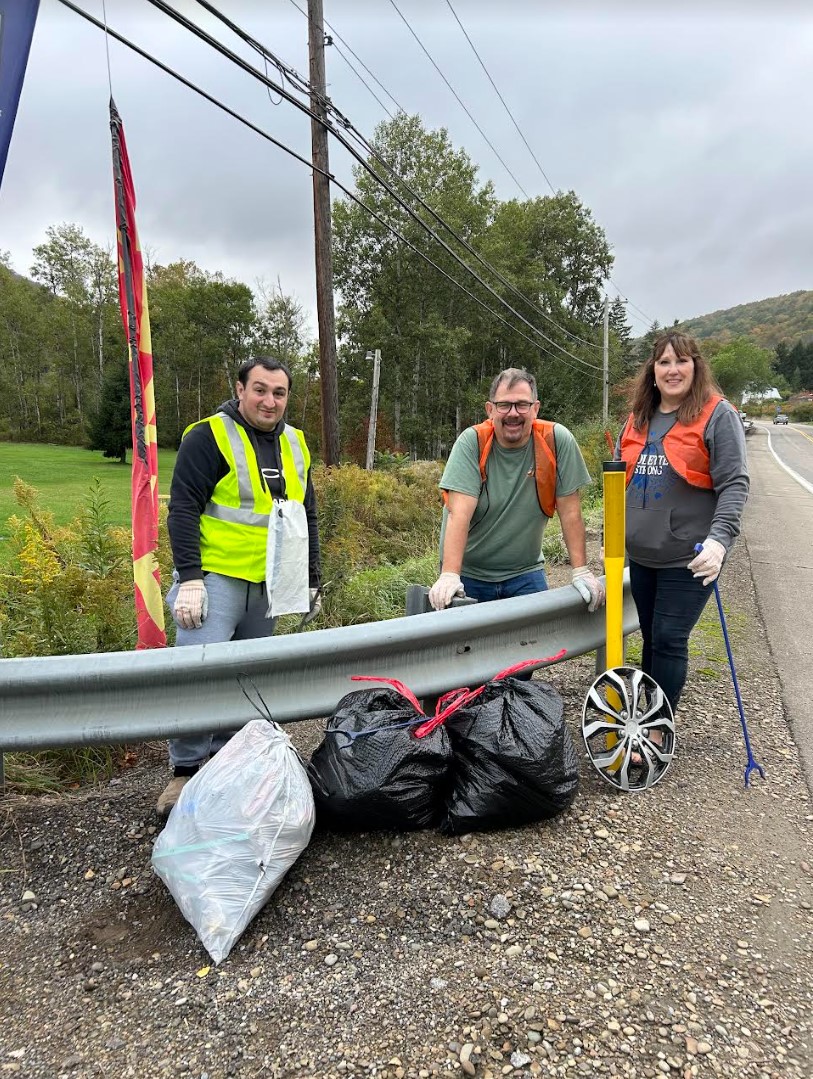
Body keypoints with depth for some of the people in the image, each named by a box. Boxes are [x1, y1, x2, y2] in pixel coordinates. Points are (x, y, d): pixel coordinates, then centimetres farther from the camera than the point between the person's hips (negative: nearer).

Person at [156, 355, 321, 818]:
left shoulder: (294, 444, 12)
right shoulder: (210, 437, -7)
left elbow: (307, 518, 18)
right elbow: (183, 510, -12)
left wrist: (313, 581, 16)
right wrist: (189, 579, -19)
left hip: (267, 584, 6)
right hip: (215, 577, -6)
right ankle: (186, 770, 4)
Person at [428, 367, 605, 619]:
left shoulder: (557, 441, -10)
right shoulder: (472, 442, -15)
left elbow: (570, 511, -6)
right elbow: (460, 512, -23)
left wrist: (581, 571, -7)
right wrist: (449, 575, -32)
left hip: (526, 571, 2)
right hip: (469, 573, -1)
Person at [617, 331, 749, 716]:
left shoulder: (718, 414, -7)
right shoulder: (638, 418, 11)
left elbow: (734, 484, -13)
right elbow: (619, 481, 17)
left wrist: (719, 539, -25)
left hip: (687, 558, -6)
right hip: (640, 554, 6)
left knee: (669, 641, -2)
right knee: (650, 638, 15)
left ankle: (658, 730, 12)